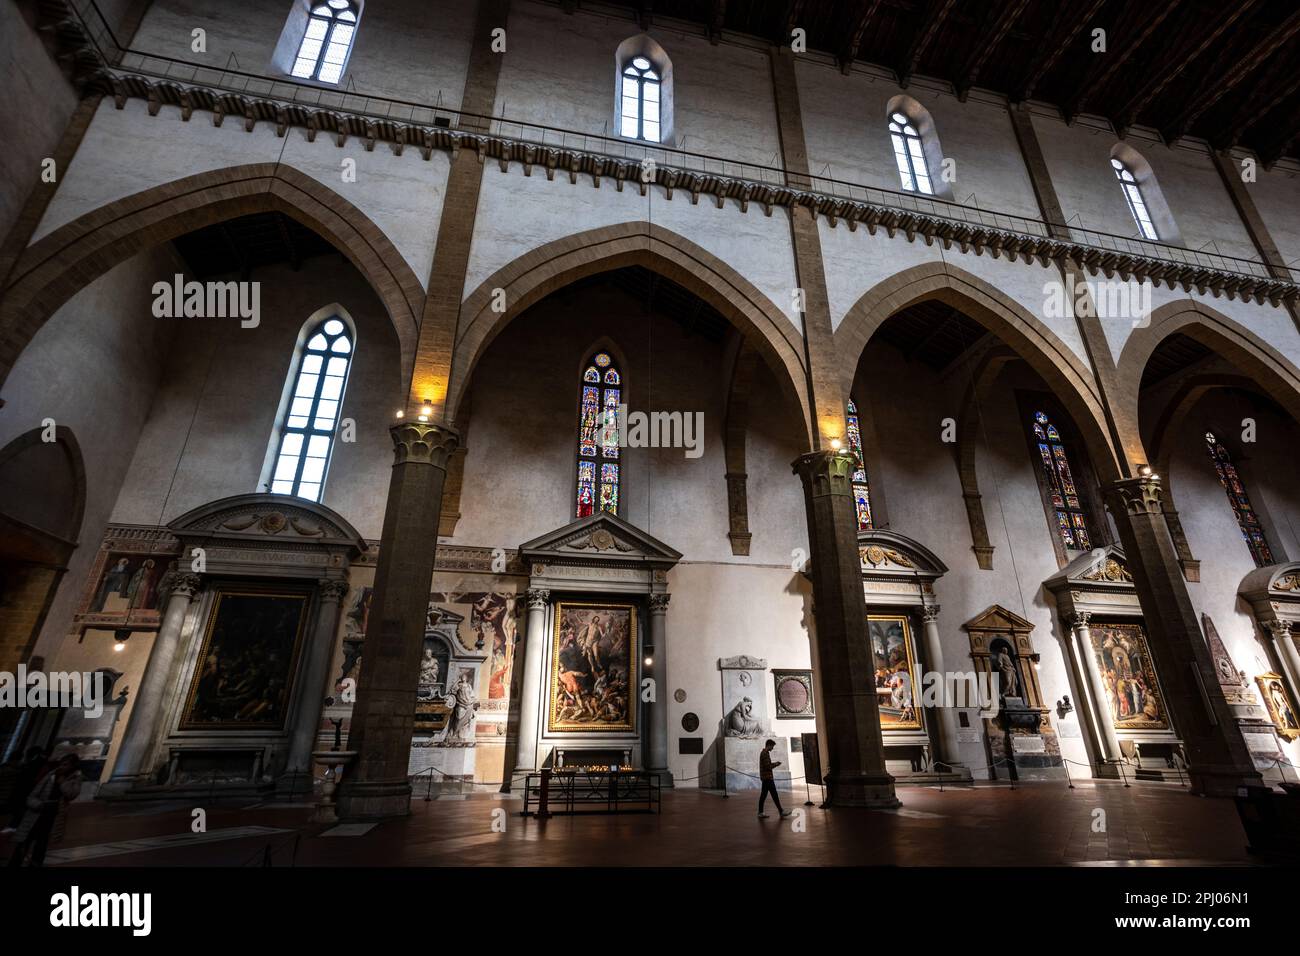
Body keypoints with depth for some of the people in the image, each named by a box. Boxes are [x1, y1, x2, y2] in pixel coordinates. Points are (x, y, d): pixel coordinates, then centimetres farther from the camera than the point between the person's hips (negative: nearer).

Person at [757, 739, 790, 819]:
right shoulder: (765, 753, -18)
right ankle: (781, 811, 1)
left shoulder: (763, 752, 15)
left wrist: (774, 763, 13)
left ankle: (760, 812, 12)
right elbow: (768, 766, -21)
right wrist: (776, 764, -7)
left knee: (763, 794, 10)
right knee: (774, 794, -4)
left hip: (764, 777, 10)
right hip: (767, 777, -10)